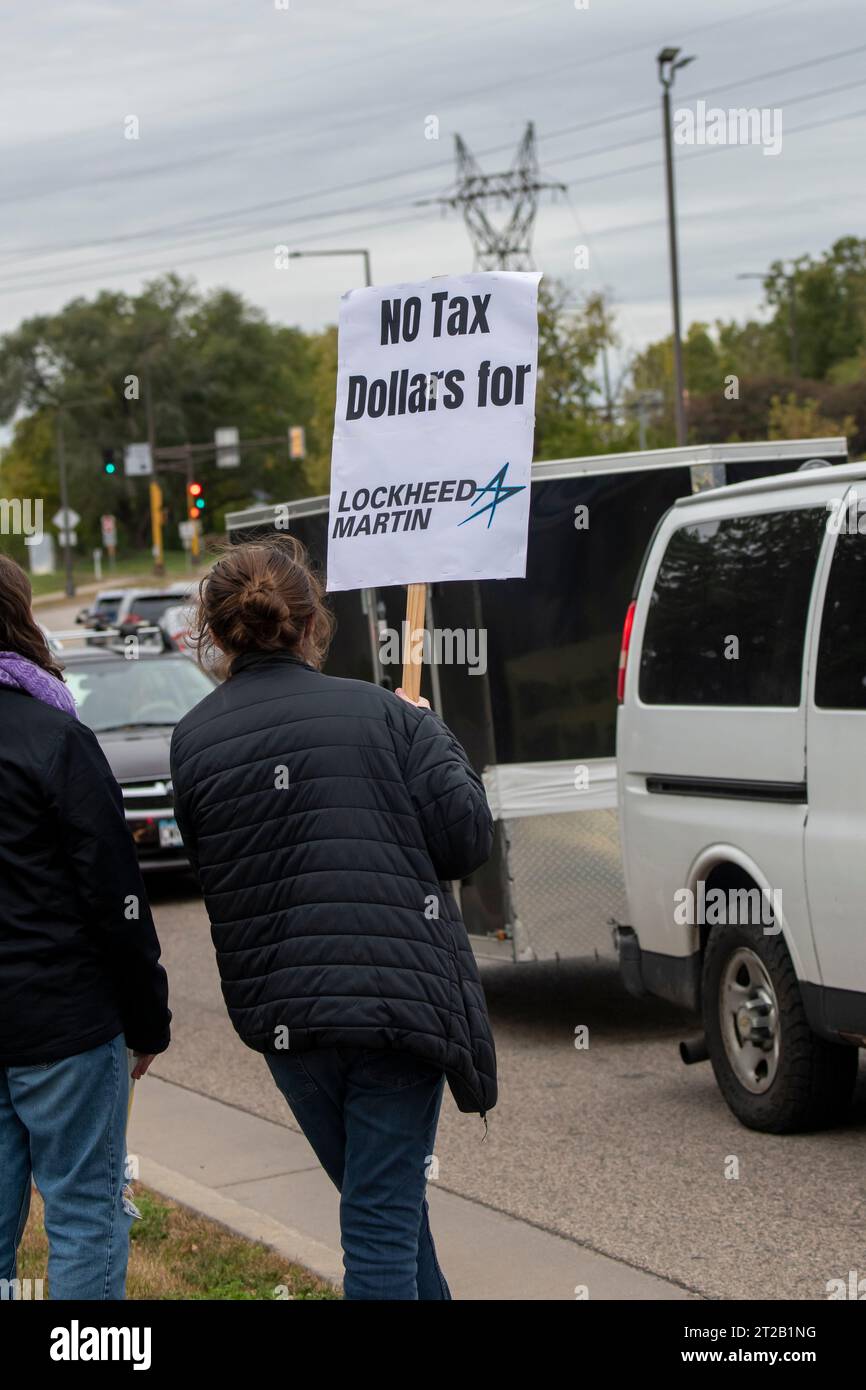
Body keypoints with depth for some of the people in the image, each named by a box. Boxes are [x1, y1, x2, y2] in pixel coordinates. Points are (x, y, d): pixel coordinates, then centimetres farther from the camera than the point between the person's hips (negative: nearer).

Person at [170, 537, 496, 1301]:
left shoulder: (193, 739, 1)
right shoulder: (382, 715, -6)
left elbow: (207, 866, 8)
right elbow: (467, 841, -5)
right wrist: (433, 735, 10)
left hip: (280, 1009, 3)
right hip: (400, 997, -3)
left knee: (384, 1204, 21)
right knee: (384, 1220, 0)